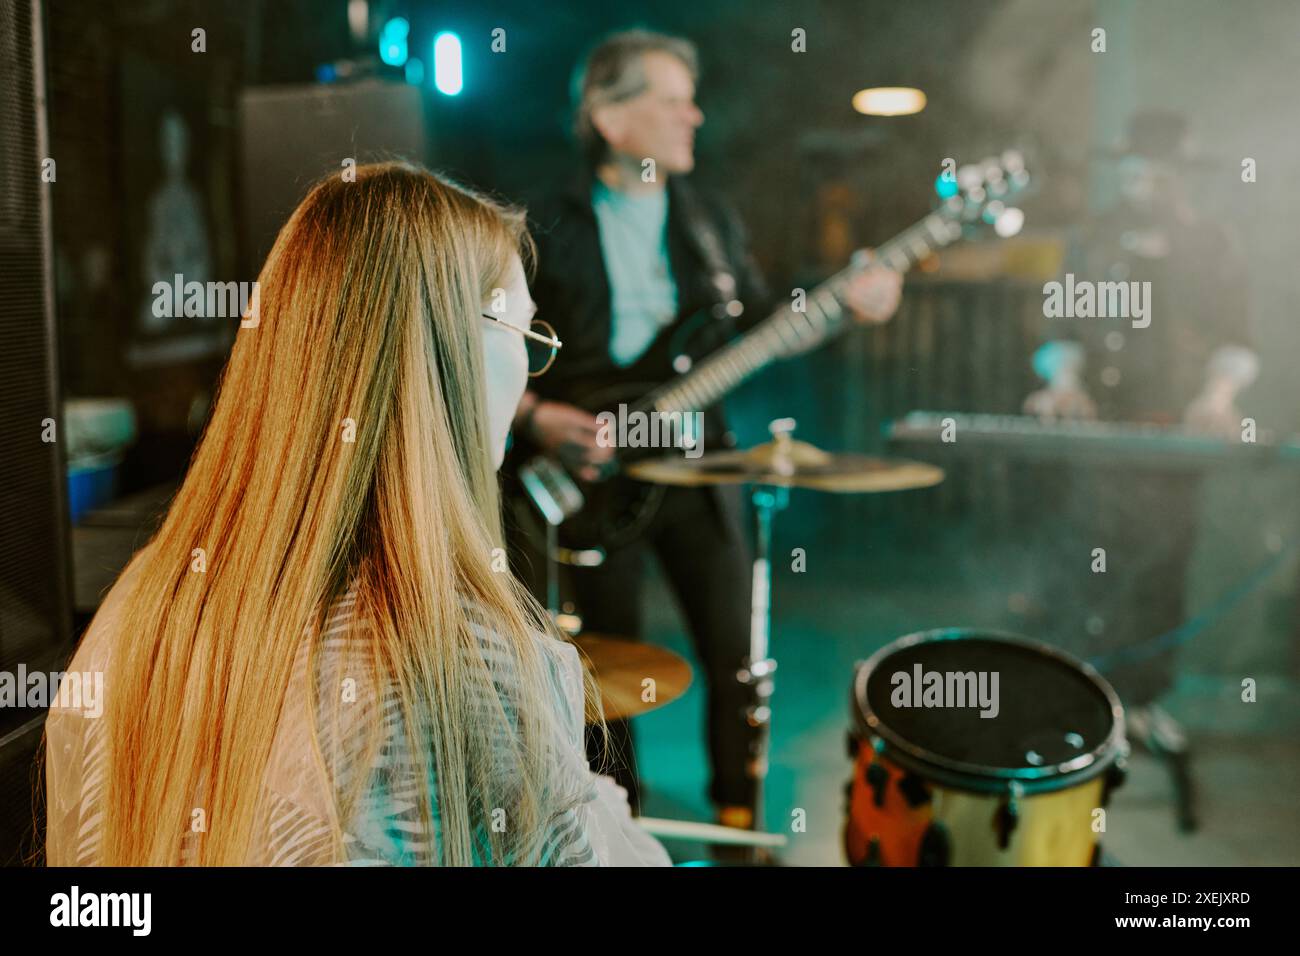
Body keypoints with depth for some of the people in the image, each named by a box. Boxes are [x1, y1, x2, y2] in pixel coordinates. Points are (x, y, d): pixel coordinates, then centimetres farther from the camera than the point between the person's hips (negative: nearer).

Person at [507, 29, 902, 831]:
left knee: (736, 654, 4)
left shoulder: (711, 218, 8)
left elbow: (760, 326, 11)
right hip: (595, 472, -3)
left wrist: (847, 302, -4)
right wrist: (537, 416, -18)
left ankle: (738, 817, 25)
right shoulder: (550, 228, -4)